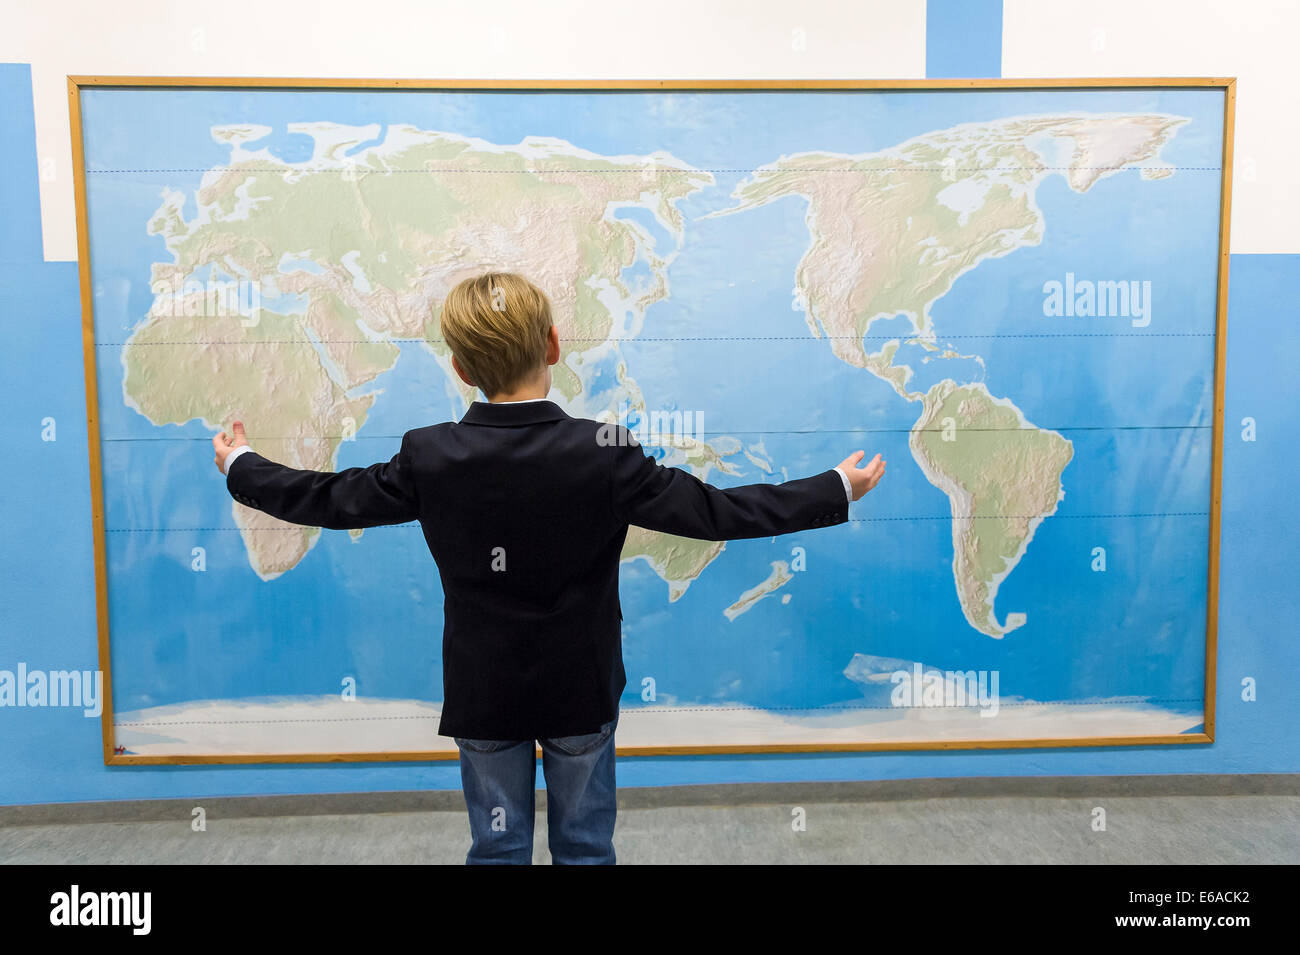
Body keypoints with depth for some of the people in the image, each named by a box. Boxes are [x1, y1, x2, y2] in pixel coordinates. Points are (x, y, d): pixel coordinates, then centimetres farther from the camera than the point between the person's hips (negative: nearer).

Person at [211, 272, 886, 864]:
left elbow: (329, 500, 0)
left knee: (496, 847, 19)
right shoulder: (606, 455, -20)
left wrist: (241, 469, 20)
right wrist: (838, 488, -4)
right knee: (585, 845, 18)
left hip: (482, 698, 1)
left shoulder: (429, 458, -14)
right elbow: (715, 512, -16)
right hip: (582, 697, -1)